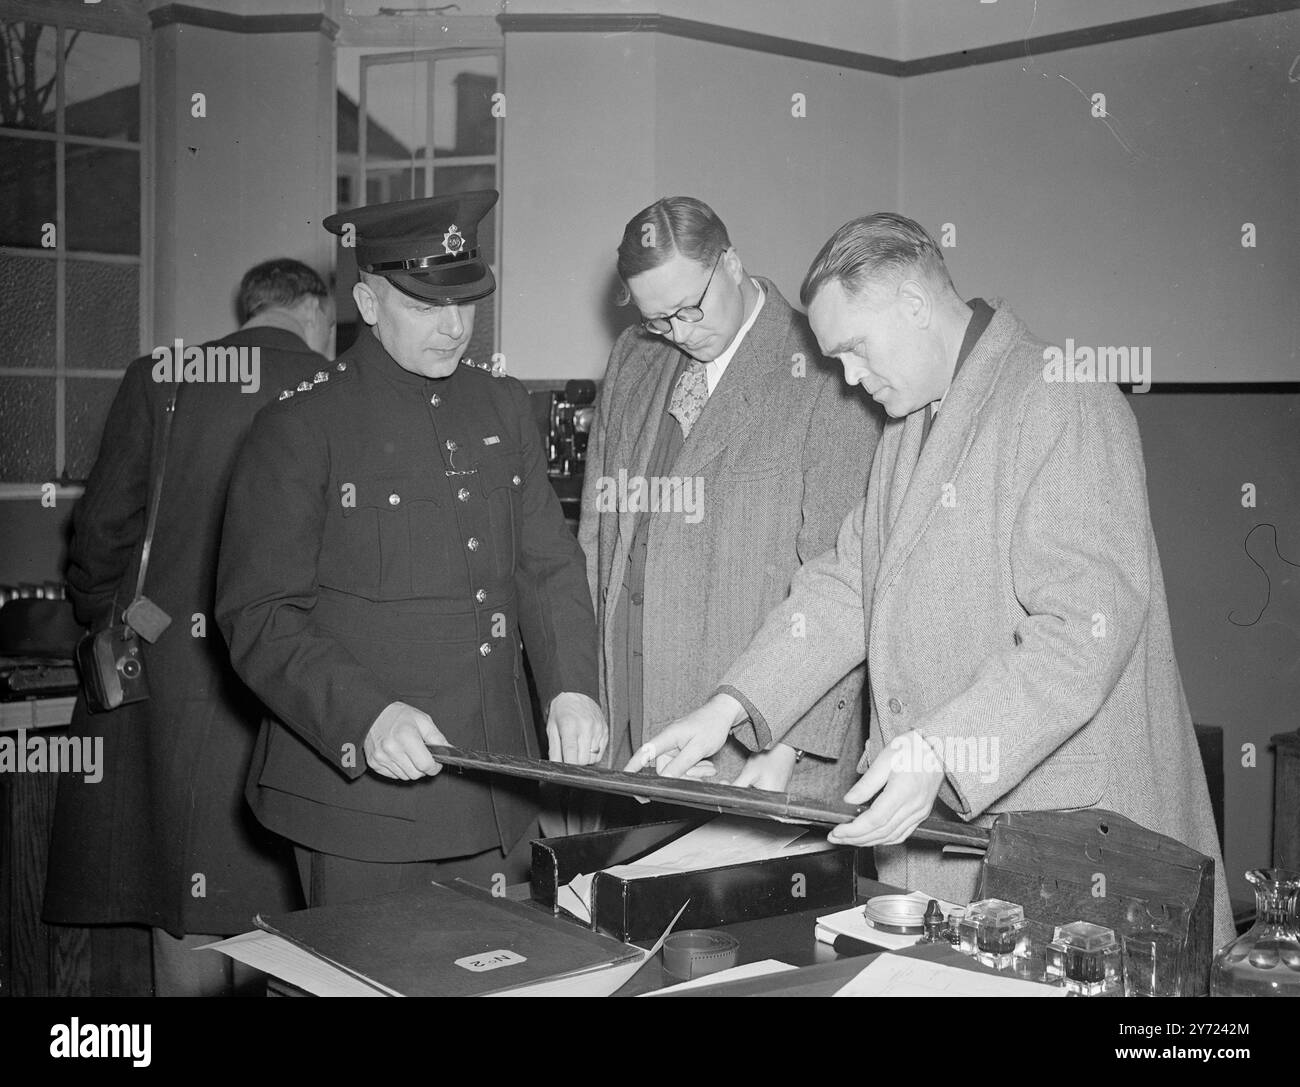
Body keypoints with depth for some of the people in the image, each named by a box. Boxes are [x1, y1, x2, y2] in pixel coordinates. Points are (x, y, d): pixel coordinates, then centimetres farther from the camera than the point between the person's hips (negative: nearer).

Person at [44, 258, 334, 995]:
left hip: (165, 668, 3)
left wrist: (104, 623, 19)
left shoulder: (156, 380, 3)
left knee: (183, 925, 11)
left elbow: (103, 527, 4)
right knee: (270, 919, 8)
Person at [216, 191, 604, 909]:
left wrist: (571, 687, -7)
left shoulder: (502, 406, 10)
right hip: (361, 788, -5)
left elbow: (547, 564, 10)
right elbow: (258, 615, -11)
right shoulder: (300, 427, -8)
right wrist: (364, 715, -25)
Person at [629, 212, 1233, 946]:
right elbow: (850, 586, 14)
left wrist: (942, 750, -29)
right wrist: (733, 706, 4)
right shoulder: (910, 423, 16)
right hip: (929, 812, 8)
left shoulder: (1064, 403, -14)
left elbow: (1085, 629, -22)